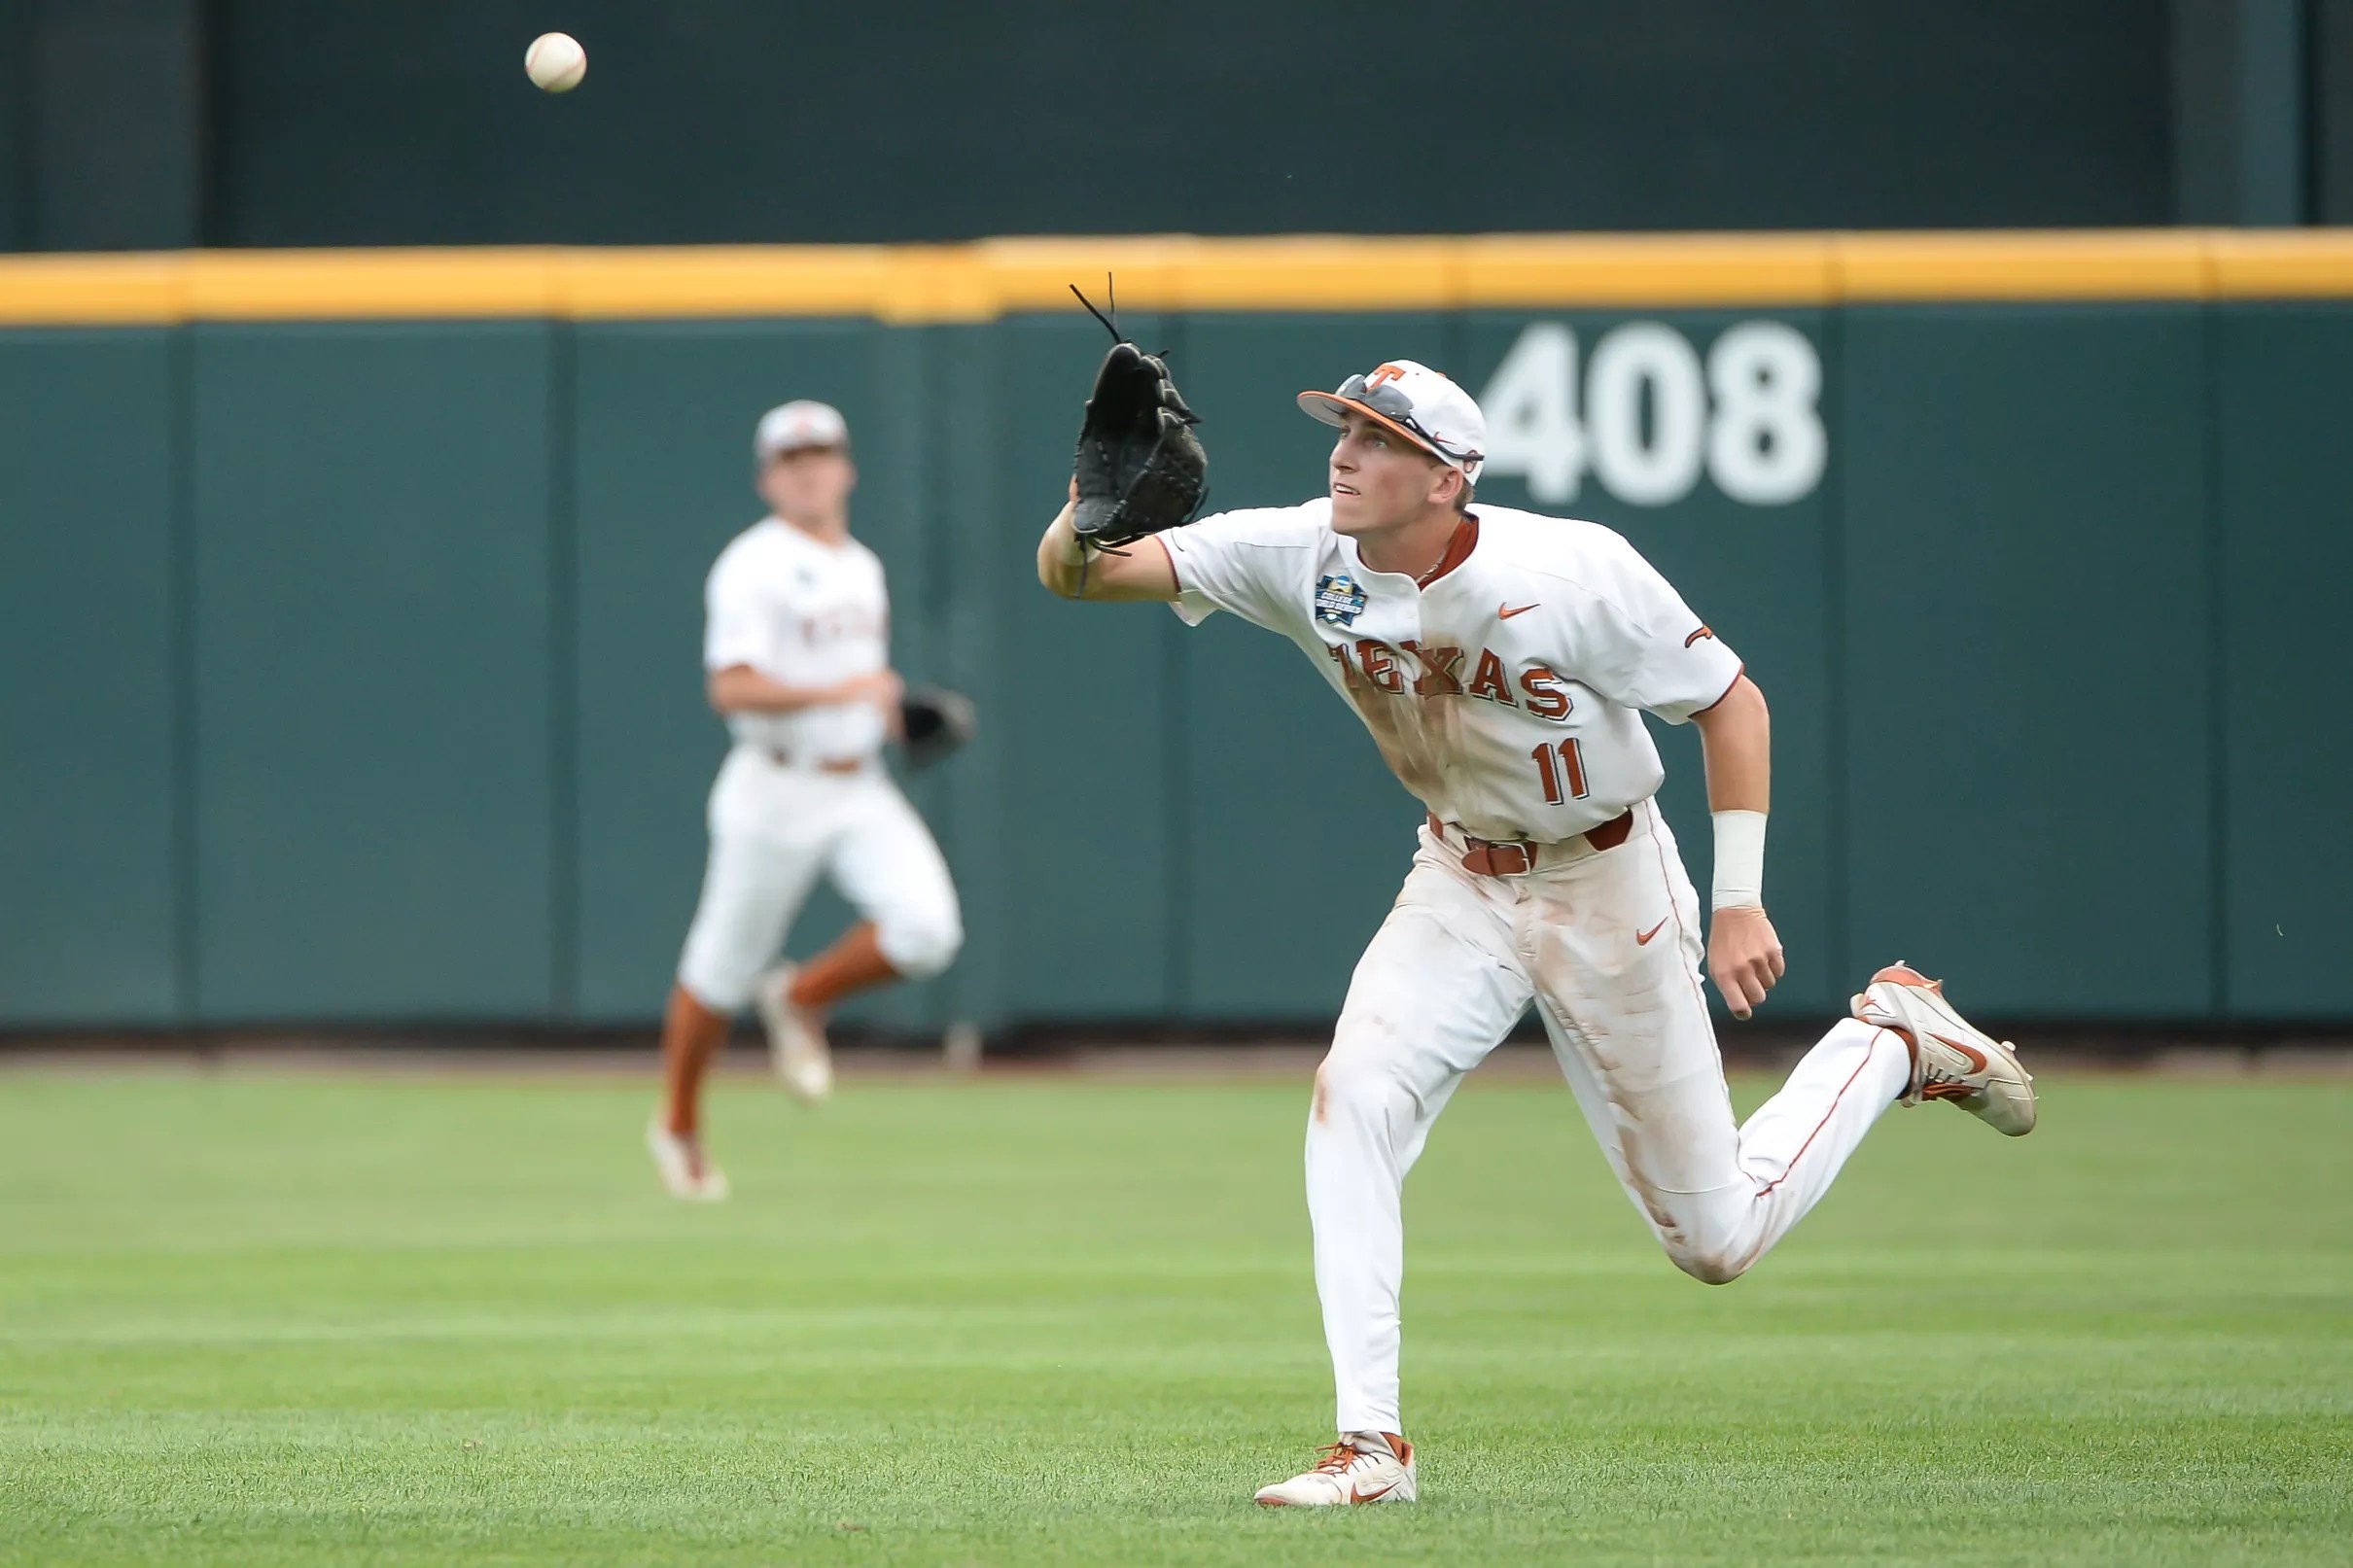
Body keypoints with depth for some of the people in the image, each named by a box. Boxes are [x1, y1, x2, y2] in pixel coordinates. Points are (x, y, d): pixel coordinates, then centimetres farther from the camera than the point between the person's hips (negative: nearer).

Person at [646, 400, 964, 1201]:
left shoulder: (862, 567, 13)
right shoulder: (753, 568, -12)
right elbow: (732, 689, -23)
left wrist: (890, 708, 9)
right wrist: (840, 692, -29)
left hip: (861, 791, 6)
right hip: (777, 794, -6)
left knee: (926, 927, -16)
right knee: (723, 968, 4)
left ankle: (801, 998, 9)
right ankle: (678, 1127, 25)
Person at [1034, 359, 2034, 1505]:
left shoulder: (1571, 572, -26)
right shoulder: (1307, 558, -17)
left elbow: (1731, 700, -14)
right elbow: (1076, 572, -22)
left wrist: (1739, 900, -19)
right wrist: (1091, 510, -46)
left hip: (1607, 885, -4)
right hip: (1462, 883, 4)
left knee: (1716, 1238, 3)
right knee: (1353, 1098, -23)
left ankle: (1892, 1044, 31)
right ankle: (1370, 1444, -18)